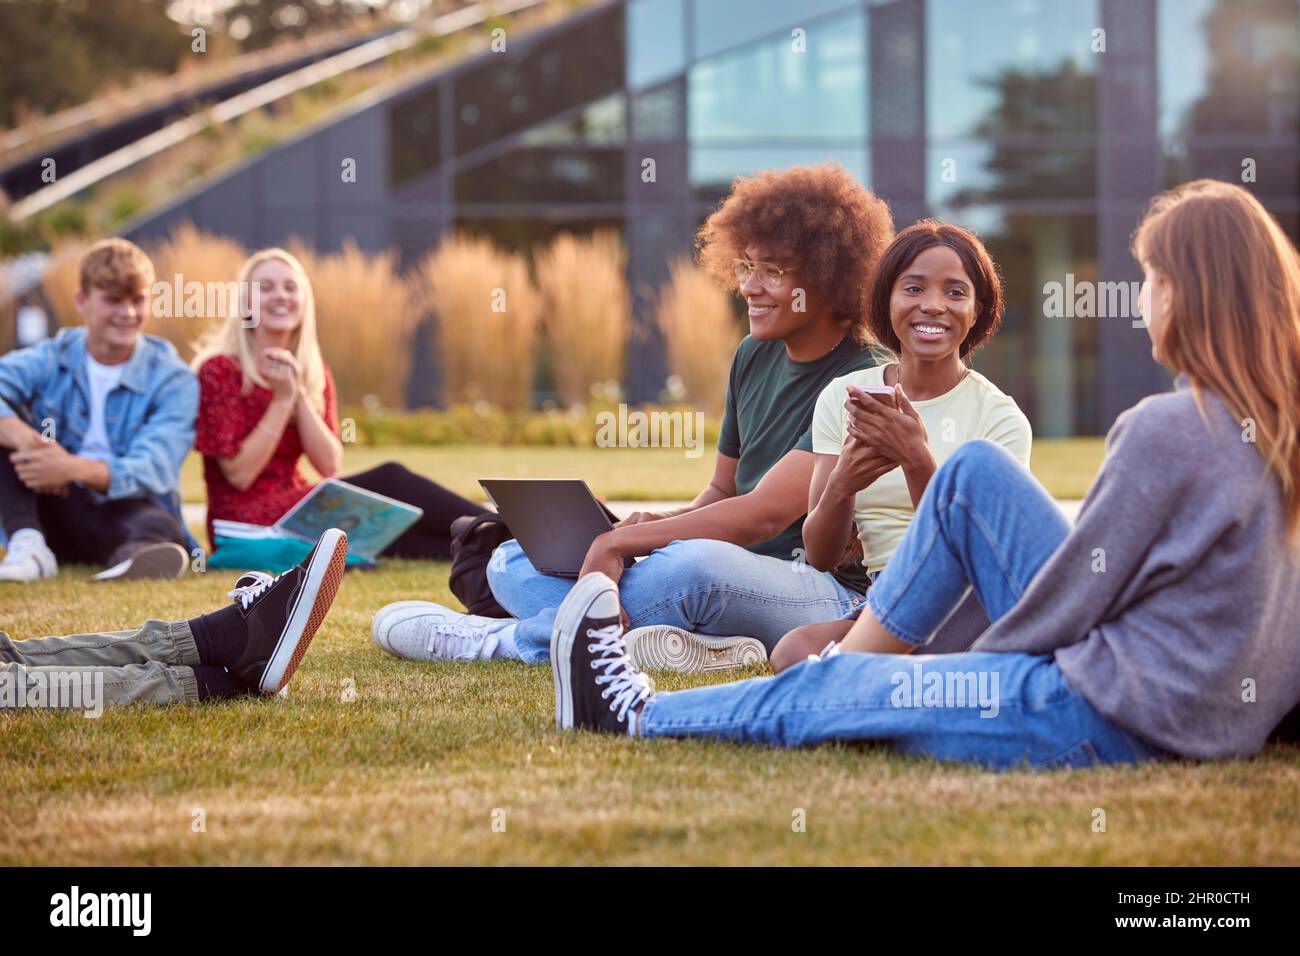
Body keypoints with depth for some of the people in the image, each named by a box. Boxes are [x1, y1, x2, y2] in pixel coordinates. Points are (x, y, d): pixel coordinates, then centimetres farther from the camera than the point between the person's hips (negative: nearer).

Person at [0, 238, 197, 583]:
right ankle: (28, 546, -29)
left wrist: (73, 468, -37)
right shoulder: (51, 359, 3)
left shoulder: (173, 381, -3)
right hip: (54, 510, 3)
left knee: (159, 527, -36)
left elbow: (151, 470, -18)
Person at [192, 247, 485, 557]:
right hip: (247, 519, -7)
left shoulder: (313, 369, 11)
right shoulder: (220, 369, -8)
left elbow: (329, 464, -2)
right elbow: (239, 475, -15)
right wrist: (282, 399, -17)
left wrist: (300, 395, -12)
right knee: (388, 482, -22)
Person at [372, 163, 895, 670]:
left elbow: (765, 513, -20)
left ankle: (496, 639, -21)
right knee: (514, 561, -2)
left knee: (696, 563, -42)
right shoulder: (753, 359, 15)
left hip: (825, 591, -9)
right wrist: (656, 526, -2)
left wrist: (620, 542, -23)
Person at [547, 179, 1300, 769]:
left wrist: (972, 671, 3)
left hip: (1121, 719, -8)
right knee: (976, 471, 12)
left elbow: (1075, 594, -15)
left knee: (827, 695, 6)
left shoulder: (1167, 429, -22)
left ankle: (637, 715, 28)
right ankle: (858, 671, 23)